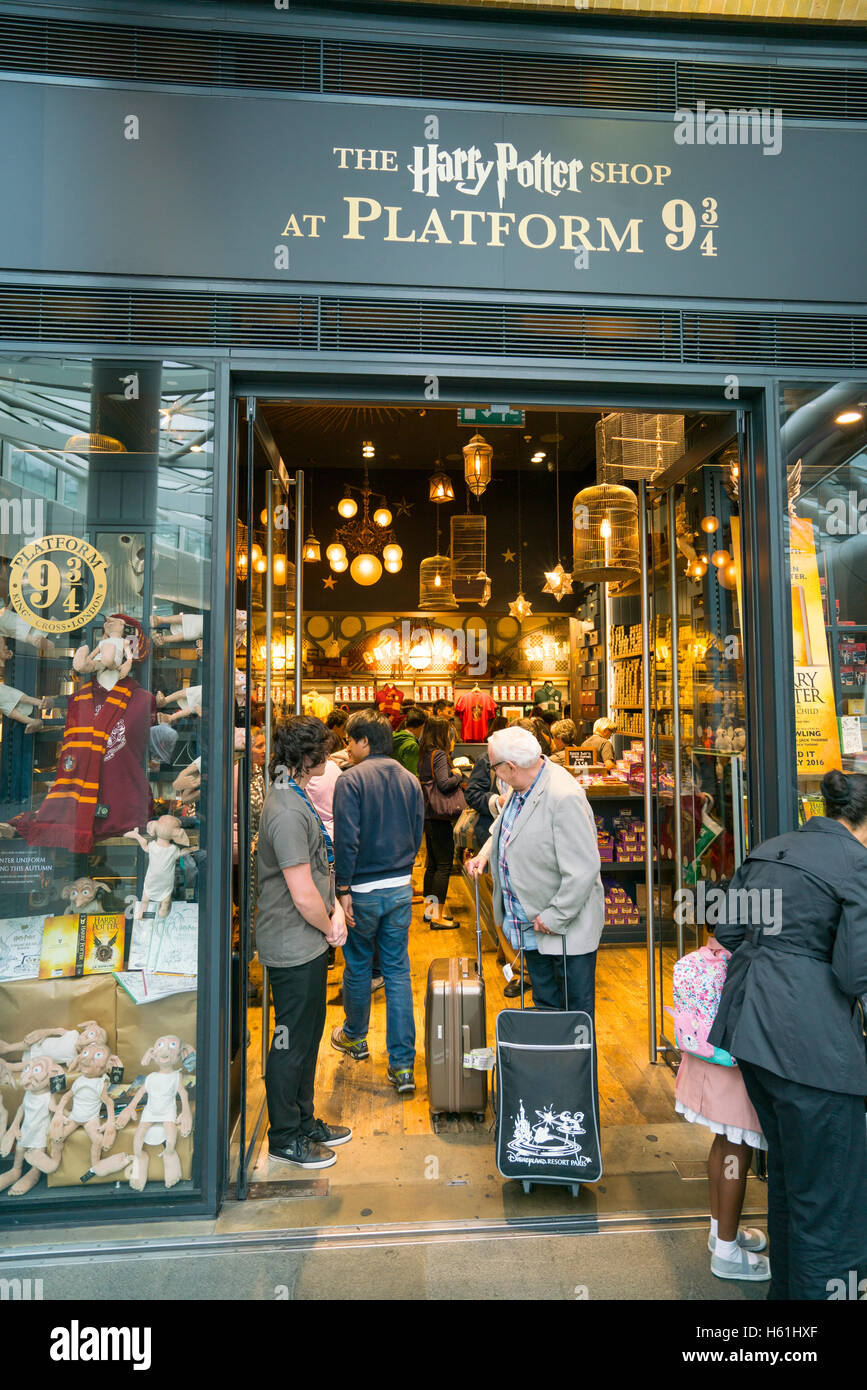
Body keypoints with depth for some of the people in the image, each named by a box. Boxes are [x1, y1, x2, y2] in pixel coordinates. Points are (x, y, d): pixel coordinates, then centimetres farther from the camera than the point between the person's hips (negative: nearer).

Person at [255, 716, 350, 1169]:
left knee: (308, 1035, 22)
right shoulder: (287, 812, -26)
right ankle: (285, 1137, 27)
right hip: (294, 948, -10)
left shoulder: (292, 797, 8)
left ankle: (304, 1122, 38)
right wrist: (329, 928, -8)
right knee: (291, 1043, 8)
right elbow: (303, 896, -26)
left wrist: (335, 907, 0)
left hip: (308, 944, 10)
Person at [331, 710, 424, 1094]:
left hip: (363, 889, -4)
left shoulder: (351, 780, -13)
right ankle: (402, 1065, 9)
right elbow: (417, 836, 9)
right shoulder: (409, 780, 3)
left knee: (358, 966, 17)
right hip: (401, 888, 4)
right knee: (398, 971, 8)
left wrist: (343, 889, -12)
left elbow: (346, 839, -18)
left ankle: (355, 1037, 39)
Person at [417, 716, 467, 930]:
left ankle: (430, 909, 25)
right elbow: (444, 783, -21)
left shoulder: (425, 755, 13)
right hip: (440, 817, -9)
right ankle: (438, 916, -2)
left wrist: (455, 780, 12)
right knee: (444, 865, -4)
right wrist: (458, 776, -3)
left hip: (429, 816, 9)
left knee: (432, 864, 16)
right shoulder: (439, 755, -13)